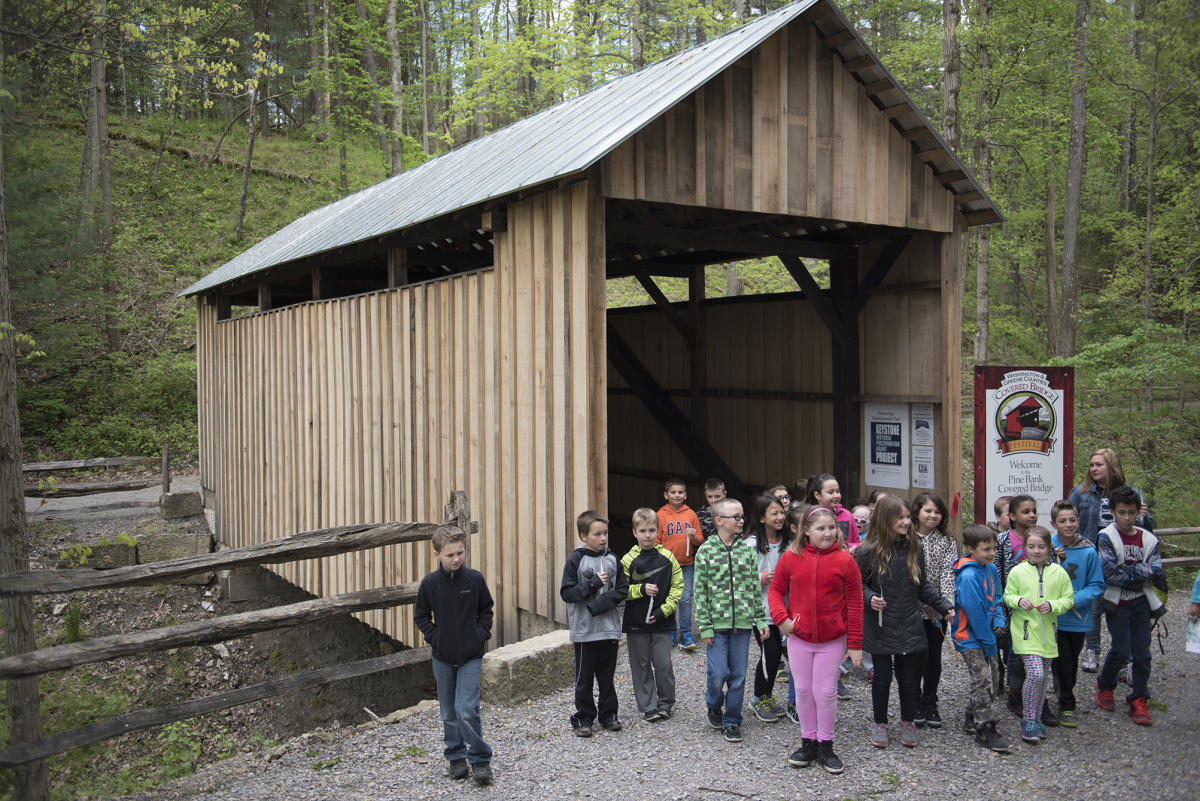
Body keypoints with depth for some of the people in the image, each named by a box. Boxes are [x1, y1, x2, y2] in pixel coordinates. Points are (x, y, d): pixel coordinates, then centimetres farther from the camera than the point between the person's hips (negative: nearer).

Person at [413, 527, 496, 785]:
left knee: (467, 710, -12)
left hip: (470, 656, -2)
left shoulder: (475, 579, -8)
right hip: (443, 657, 2)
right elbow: (420, 616, 7)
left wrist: (481, 634, -5)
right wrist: (434, 637, -5)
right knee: (449, 712, 12)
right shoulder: (429, 583, -7)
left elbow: (486, 610, 7)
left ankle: (480, 760, 2)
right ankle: (456, 757, 28)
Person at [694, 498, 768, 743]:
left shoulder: (747, 550, 5)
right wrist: (705, 627, -7)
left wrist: (761, 620, 5)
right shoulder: (706, 551, -4)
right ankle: (713, 705, 26)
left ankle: (732, 721, 19)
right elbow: (700, 592, -4)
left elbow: (755, 587, 9)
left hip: (742, 623, 3)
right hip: (717, 623, -3)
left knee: (738, 675, 5)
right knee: (719, 673, -4)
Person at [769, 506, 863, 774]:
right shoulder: (791, 557, -5)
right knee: (803, 691, 11)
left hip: (832, 640, -1)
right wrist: (781, 618, -11)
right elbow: (775, 590, 6)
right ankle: (808, 742, 26)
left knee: (826, 692, 5)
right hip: (799, 638, 2)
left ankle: (825, 746, 22)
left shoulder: (845, 560, -8)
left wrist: (855, 644, -3)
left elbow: (854, 605, -4)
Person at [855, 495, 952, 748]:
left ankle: (908, 722, 29)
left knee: (908, 676, 9)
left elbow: (923, 586, 13)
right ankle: (879, 723, 25)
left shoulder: (913, 549, 4)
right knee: (882, 675, 6)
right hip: (880, 628, -3)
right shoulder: (869, 551, -9)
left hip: (908, 627, 3)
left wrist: (943, 607, 6)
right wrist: (869, 599, -22)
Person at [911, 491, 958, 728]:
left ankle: (930, 703, 22)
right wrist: (924, 603, -15)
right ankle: (915, 702, 17)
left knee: (934, 656, 8)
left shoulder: (947, 543, 7)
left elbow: (948, 575, -4)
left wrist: (945, 604, -18)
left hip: (938, 610, 2)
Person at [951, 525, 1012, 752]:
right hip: (970, 638, -9)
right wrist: (989, 642, -15)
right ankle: (985, 729, -3)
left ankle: (971, 720, 27)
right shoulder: (968, 576, -22)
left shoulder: (991, 569, 5)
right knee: (982, 681, -10)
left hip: (987, 634, 9)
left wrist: (999, 621, -1)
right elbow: (974, 612, -21)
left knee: (993, 680, 14)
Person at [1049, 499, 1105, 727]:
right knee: (1062, 662, 0)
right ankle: (1066, 706, 14)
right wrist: (1054, 562, -21)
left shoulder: (1089, 551, -7)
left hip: (1078, 618, 1)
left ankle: (1065, 701, 33)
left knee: (1072, 661, 16)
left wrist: (1075, 599, -18)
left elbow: (1096, 586, -3)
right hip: (1053, 617, -1)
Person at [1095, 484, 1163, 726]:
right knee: (1121, 650, -7)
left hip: (1141, 603, 3)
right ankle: (1104, 686, 19)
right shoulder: (1107, 537, -7)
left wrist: (1128, 571, -13)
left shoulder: (1148, 539, 5)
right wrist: (1141, 576, -11)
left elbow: (1157, 573, -5)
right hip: (1116, 603, -3)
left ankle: (1138, 701, 14)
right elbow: (1111, 574, -16)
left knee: (1142, 653, 2)